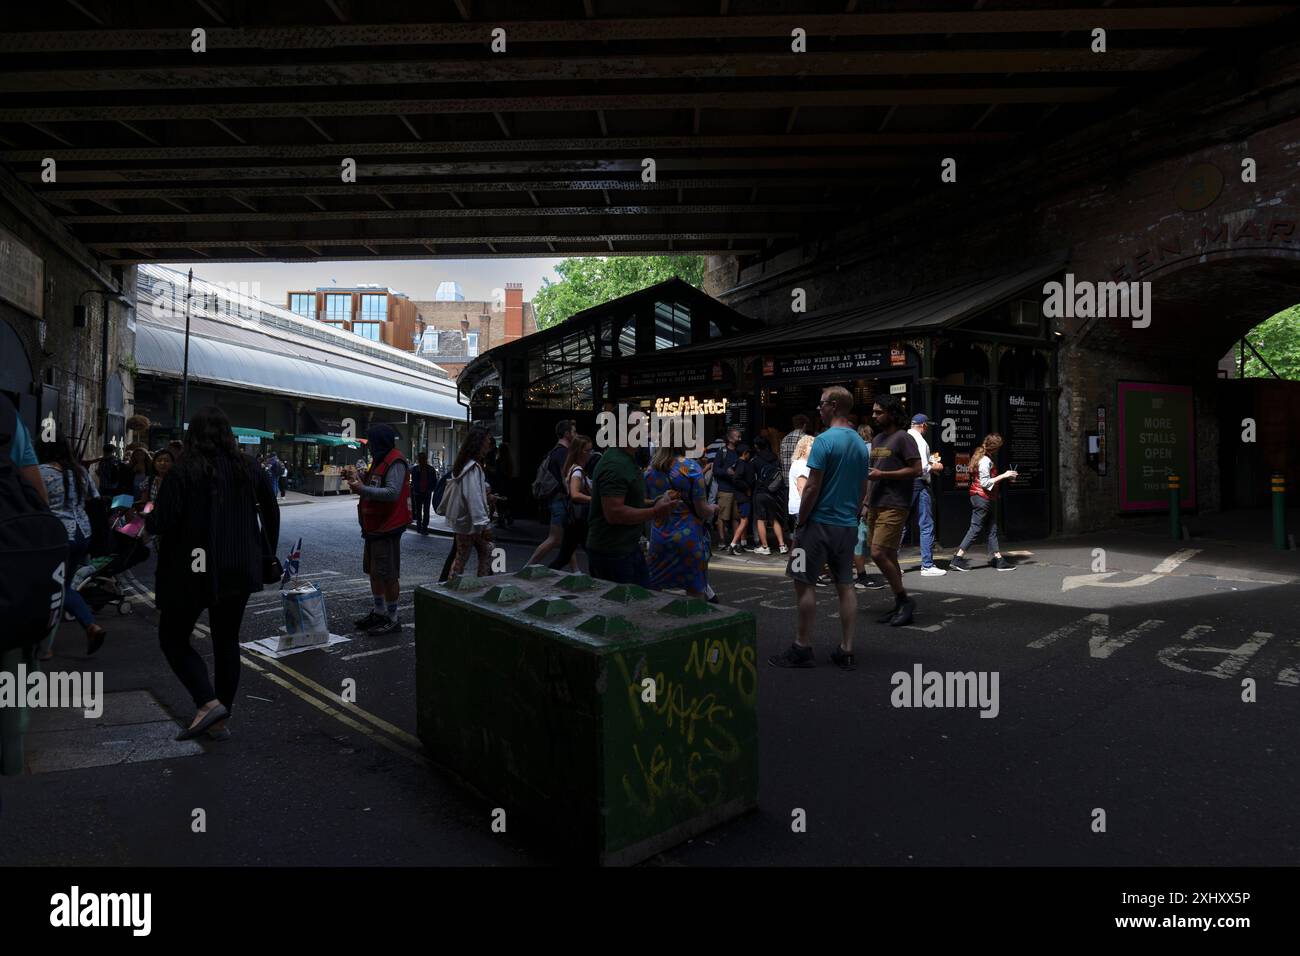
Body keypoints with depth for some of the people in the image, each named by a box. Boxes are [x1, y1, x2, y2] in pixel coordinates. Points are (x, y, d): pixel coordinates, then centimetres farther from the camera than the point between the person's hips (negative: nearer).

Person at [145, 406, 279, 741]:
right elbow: (271, 511, 7)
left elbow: (163, 522, -16)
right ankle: (220, 720, 19)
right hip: (239, 571, 5)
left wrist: (148, 518, 7)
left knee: (173, 637, 13)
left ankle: (208, 703, -3)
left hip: (192, 571, -4)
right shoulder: (248, 468, 1)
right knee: (227, 640, 14)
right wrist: (267, 551, 19)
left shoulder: (183, 471, -13)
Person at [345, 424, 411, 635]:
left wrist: (362, 489, -29)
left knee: (388, 575, -3)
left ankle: (392, 620, 6)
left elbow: (392, 492, -27)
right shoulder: (379, 461, 17)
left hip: (387, 529, -10)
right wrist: (357, 477, 8)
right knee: (374, 572, 18)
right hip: (374, 527, 10)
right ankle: (379, 612, 30)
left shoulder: (395, 463, -16)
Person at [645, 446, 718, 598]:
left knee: (653, 591, 15)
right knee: (695, 591, 7)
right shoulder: (691, 467, -12)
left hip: (658, 538, 4)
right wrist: (713, 508, 9)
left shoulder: (650, 469, 2)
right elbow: (702, 510, -11)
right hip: (689, 538, -4)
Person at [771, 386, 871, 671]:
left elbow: (812, 487, -15)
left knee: (805, 583, 1)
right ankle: (846, 651, 13)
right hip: (848, 525, 7)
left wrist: (800, 522, -7)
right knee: (845, 586, 9)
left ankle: (802, 648, 7)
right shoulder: (861, 444, 10)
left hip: (820, 522, -7)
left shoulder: (824, 440, -13)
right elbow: (863, 489, 15)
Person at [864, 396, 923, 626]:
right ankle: (900, 605, 17)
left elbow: (916, 469, -13)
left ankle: (905, 600, -1)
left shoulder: (903, 438, -7)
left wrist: (882, 475, -16)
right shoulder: (877, 439, 18)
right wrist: (867, 502, 17)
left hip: (894, 506, -8)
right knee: (888, 556, 10)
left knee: (878, 554, -15)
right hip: (876, 505, 8)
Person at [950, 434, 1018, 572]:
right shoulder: (985, 460, -16)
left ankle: (998, 559, 12)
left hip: (984, 498, 10)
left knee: (993, 528, 10)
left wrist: (1005, 477, 16)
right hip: (982, 498, -10)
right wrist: (1003, 475, -17)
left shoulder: (982, 458, 14)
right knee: (975, 528, -7)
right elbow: (986, 483, -20)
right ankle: (958, 559, -6)